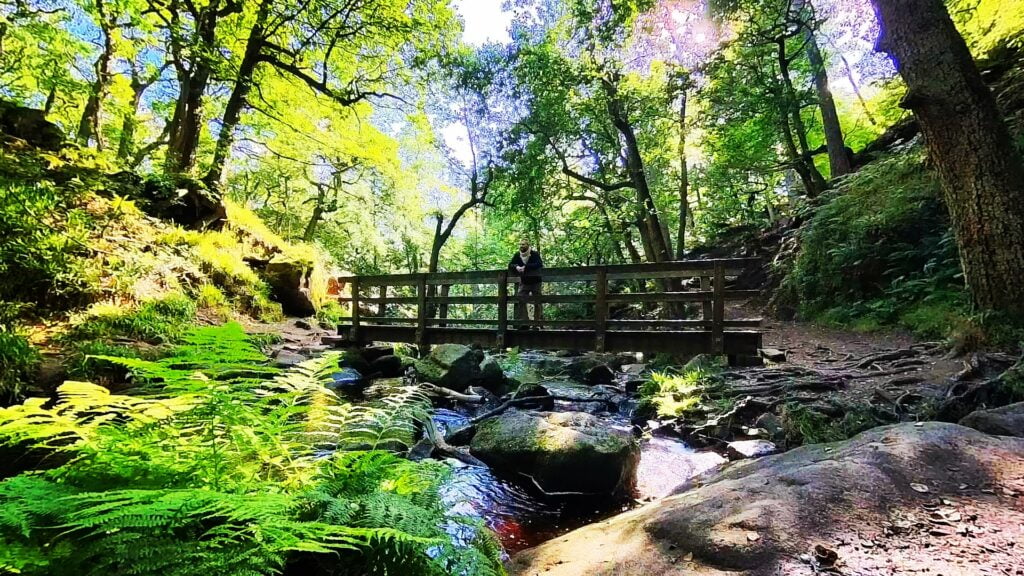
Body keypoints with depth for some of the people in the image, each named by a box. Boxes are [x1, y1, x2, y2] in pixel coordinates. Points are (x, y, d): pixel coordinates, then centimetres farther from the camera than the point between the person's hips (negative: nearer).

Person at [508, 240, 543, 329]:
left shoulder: (535, 254, -14)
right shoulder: (517, 255, -1)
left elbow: (539, 264, -29)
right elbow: (510, 265, -2)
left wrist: (525, 267, -36)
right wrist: (516, 267, -25)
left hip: (535, 282, -4)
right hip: (524, 282, 4)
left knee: (537, 303, 0)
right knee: (520, 301, -6)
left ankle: (537, 323, 7)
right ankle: (523, 322, -3)